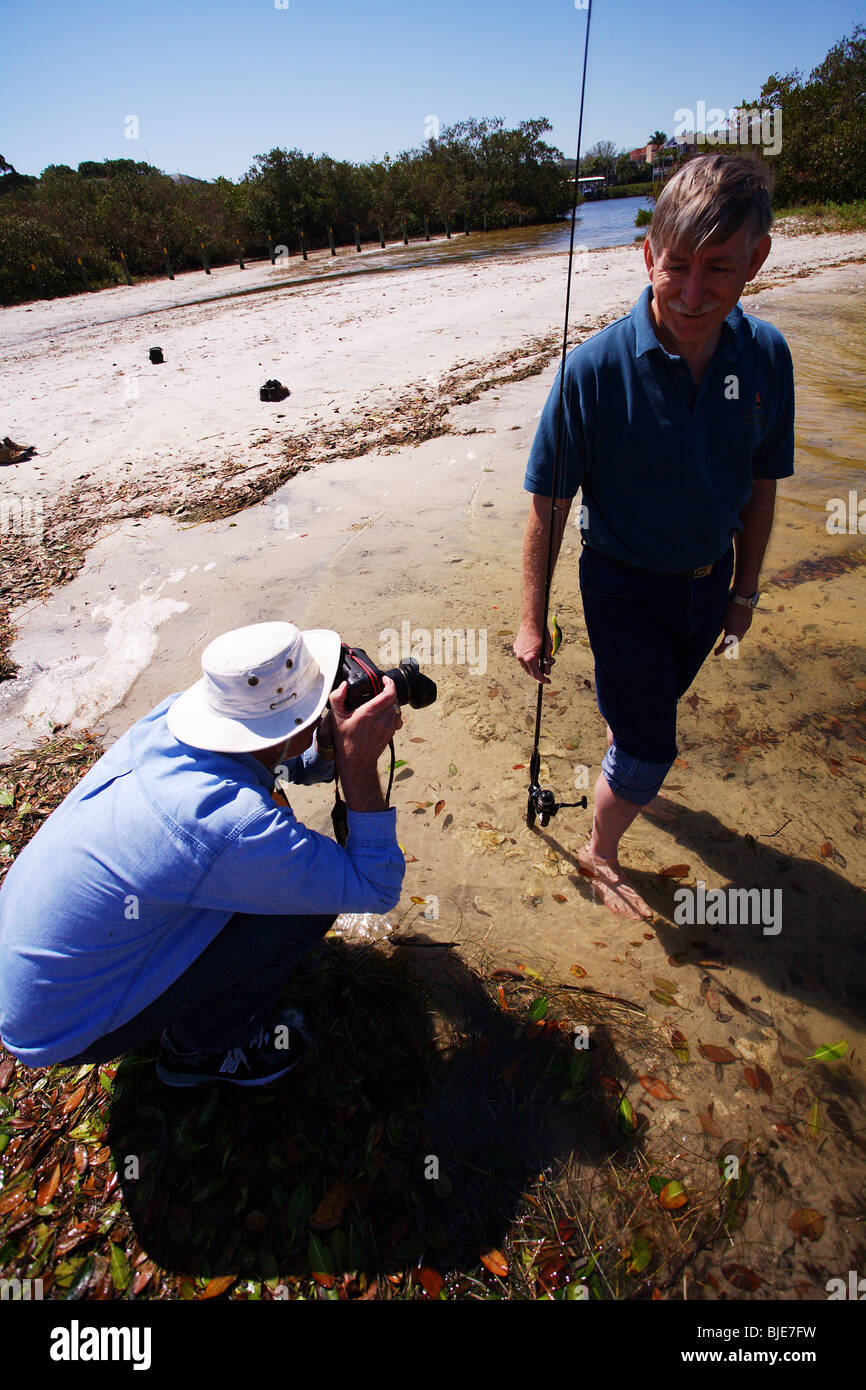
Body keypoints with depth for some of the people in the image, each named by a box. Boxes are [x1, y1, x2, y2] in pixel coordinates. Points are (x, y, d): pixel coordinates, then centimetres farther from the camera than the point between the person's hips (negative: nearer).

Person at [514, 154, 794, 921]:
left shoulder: (767, 355, -9)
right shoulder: (594, 369, -22)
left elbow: (760, 487, 3)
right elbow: (548, 506, -16)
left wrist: (744, 590, 9)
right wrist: (533, 621, -13)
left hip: (709, 580, 5)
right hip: (625, 585, -4)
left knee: (655, 708, 26)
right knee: (647, 746, 3)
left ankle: (625, 781, 59)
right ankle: (601, 853, 33)